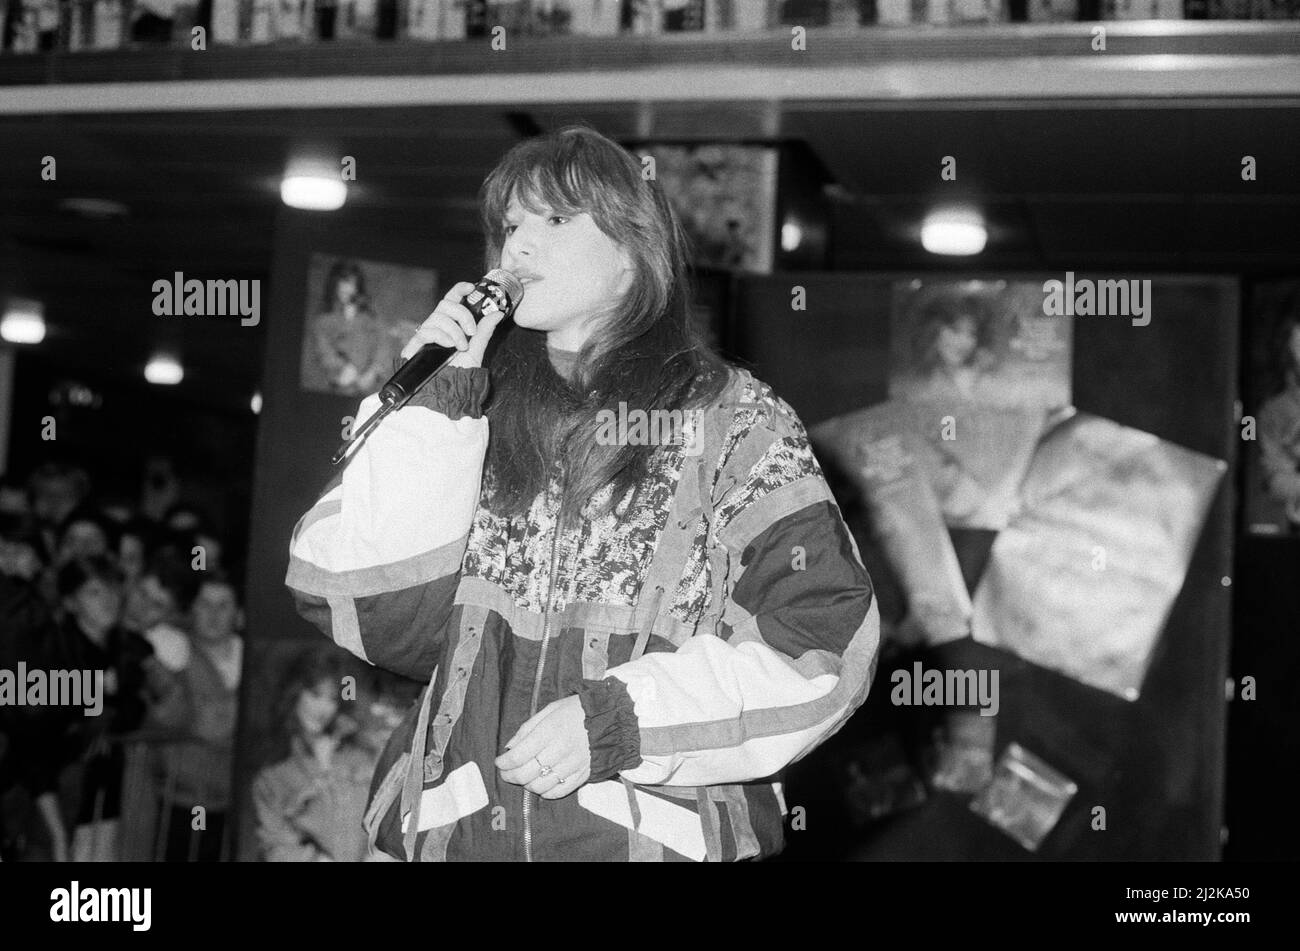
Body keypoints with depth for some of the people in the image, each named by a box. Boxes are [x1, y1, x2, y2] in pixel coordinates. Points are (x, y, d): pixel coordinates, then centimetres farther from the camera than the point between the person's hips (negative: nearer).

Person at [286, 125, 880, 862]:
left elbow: (823, 642, -10)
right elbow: (384, 619, -3)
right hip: (459, 831, 3)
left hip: (663, 835, -3)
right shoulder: (473, 421, 8)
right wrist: (432, 407, -7)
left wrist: (618, 719, -17)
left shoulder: (732, 422, -1)